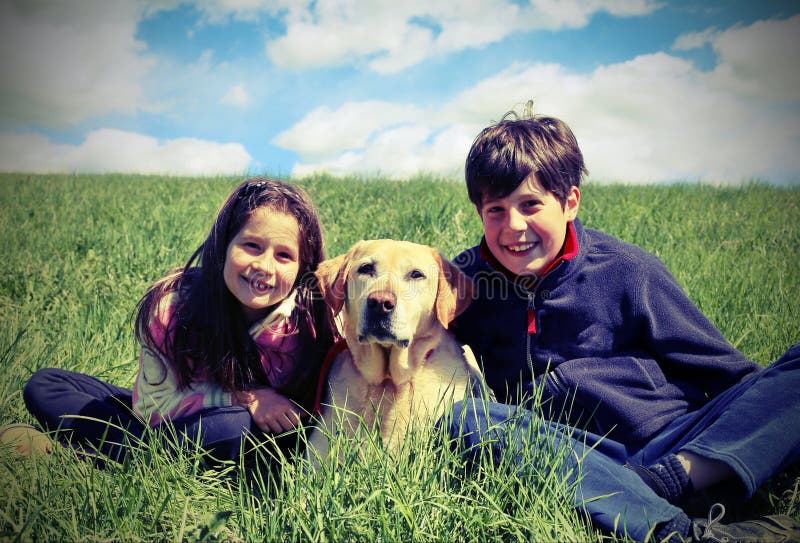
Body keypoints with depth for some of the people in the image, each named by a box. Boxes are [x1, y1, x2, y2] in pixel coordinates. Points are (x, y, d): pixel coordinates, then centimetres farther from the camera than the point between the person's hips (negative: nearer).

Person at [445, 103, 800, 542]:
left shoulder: (628, 273, 3)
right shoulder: (463, 281, 6)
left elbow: (717, 365, 9)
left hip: (677, 445, 0)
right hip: (575, 456, 0)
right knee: (459, 418, -29)